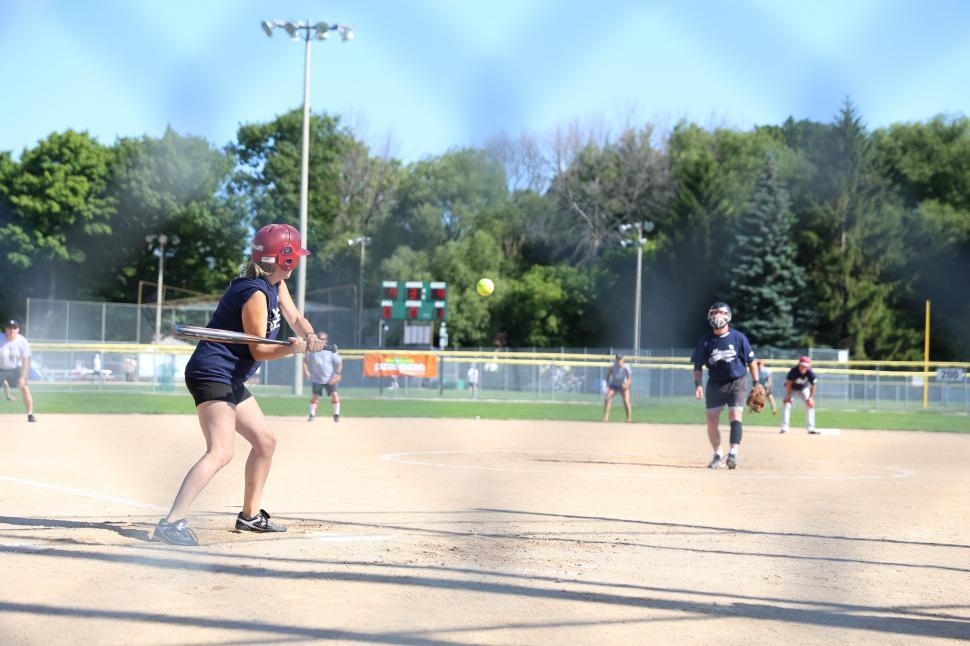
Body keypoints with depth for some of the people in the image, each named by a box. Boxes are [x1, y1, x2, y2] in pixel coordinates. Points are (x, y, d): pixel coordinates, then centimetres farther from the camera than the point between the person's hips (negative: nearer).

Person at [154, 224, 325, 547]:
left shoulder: (276, 285, 11)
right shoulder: (255, 294, -19)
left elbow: (295, 319, 13)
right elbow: (258, 350, -17)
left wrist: (309, 336, -9)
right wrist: (292, 348, -33)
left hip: (231, 380, 11)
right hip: (211, 374, -11)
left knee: (265, 441, 21)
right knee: (220, 451, -25)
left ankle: (250, 515, 35)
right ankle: (171, 523, -34)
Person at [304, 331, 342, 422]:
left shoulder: (331, 351, -8)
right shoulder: (312, 350, -2)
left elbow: (339, 363, -5)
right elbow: (305, 360, 10)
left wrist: (337, 374, -17)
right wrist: (305, 370, -6)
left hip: (330, 379, -1)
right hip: (317, 379, 1)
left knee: (334, 394, -11)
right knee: (315, 396, -2)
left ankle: (336, 414, 2)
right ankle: (312, 414, 11)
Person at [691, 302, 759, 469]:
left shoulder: (738, 337, -4)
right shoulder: (705, 340, -1)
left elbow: (751, 361, 2)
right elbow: (698, 365, 4)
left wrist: (756, 384, -2)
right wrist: (697, 384, -9)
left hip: (737, 383, -2)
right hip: (715, 385, 2)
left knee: (735, 416, -16)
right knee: (711, 421, 2)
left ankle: (733, 454, -22)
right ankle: (718, 456, 17)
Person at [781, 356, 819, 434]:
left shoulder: (810, 373, -30)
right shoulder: (793, 371, -35)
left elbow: (813, 385, -18)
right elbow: (789, 383, -25)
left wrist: (810, 398, -20)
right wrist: (788, 395, -26)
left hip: (804, 389, 2)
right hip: (792, 388, -2)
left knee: (810, 405, -6)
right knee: (787, 404, -17)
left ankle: (811, 428, 0)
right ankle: (784, 427, -15)